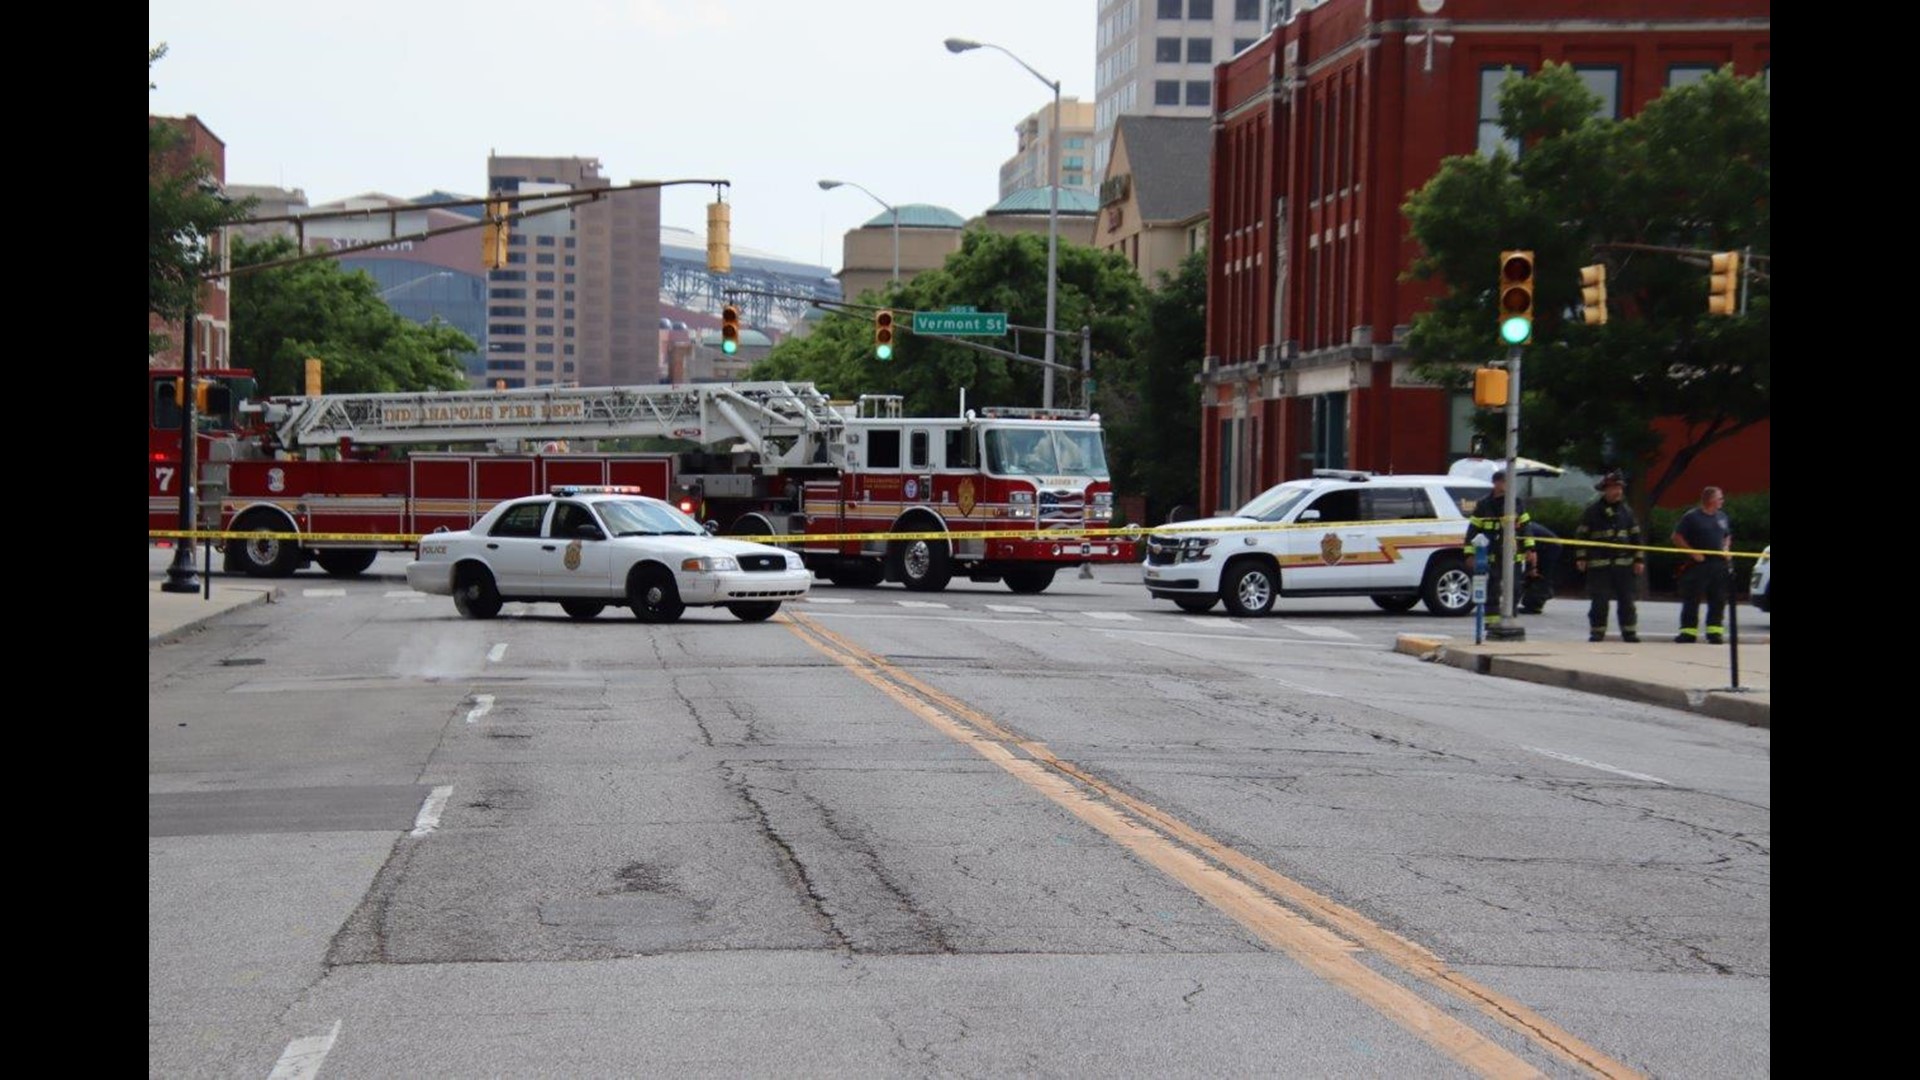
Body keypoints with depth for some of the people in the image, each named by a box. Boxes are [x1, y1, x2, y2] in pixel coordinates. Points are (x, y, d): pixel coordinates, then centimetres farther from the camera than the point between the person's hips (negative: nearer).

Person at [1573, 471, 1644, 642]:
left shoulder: (1627, 511, 12)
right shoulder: (1593, 511, 3)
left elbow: (1636, 536, 15)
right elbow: (1581, 535, 4)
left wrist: (1639, 559, 8)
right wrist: (1580, 557, -3)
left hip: (1624, 563, 3)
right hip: (1599, 564, -2)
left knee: (1627, 600, 3)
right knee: (1599, 602, -3)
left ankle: (1630, 634, 8)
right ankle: (1597, 633, 5)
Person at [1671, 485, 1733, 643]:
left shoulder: (1722, 517, 13)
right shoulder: (1692, 517, -5)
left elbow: (1727, 536, 28)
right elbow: (1677, 537, -5)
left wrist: (1726, 549, 7)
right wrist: (1693, 552, -12)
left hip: (1719, 564, 5)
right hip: (1698, 564, -5)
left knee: (1718, 601, 4)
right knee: (1691, 600, -4)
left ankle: (1715, 631, 9)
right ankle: (1688, 632, 0)